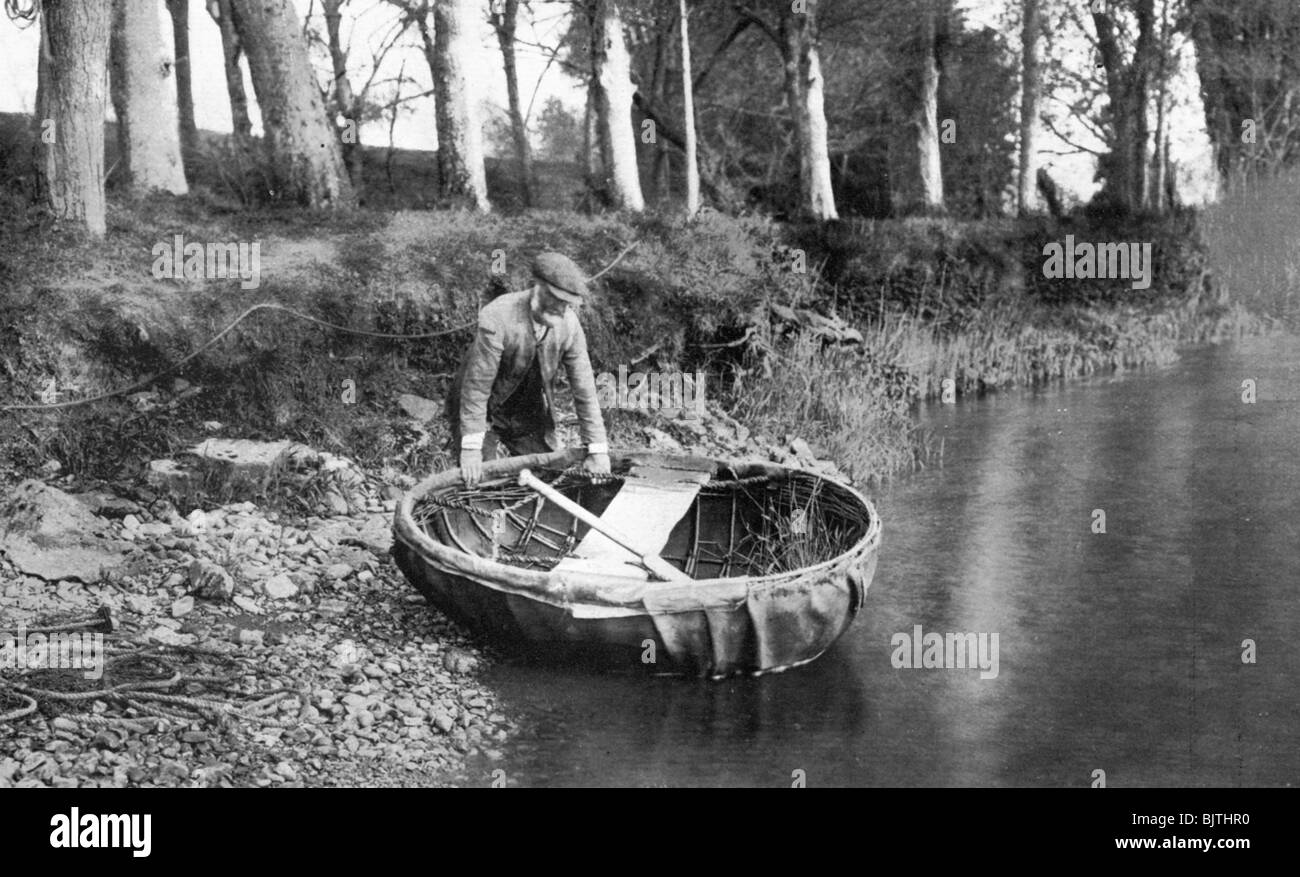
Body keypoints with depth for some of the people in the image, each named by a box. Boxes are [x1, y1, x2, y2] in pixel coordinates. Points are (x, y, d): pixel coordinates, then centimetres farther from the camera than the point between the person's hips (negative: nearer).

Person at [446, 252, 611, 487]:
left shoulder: (569, 324, -16)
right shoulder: (497, 318, -30)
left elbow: (584, 388, -10)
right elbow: (476, 385, -28)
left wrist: (597, 449, -11)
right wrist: (471, 448, -29)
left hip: (528, 414, 4)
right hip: (485, 412, -4)